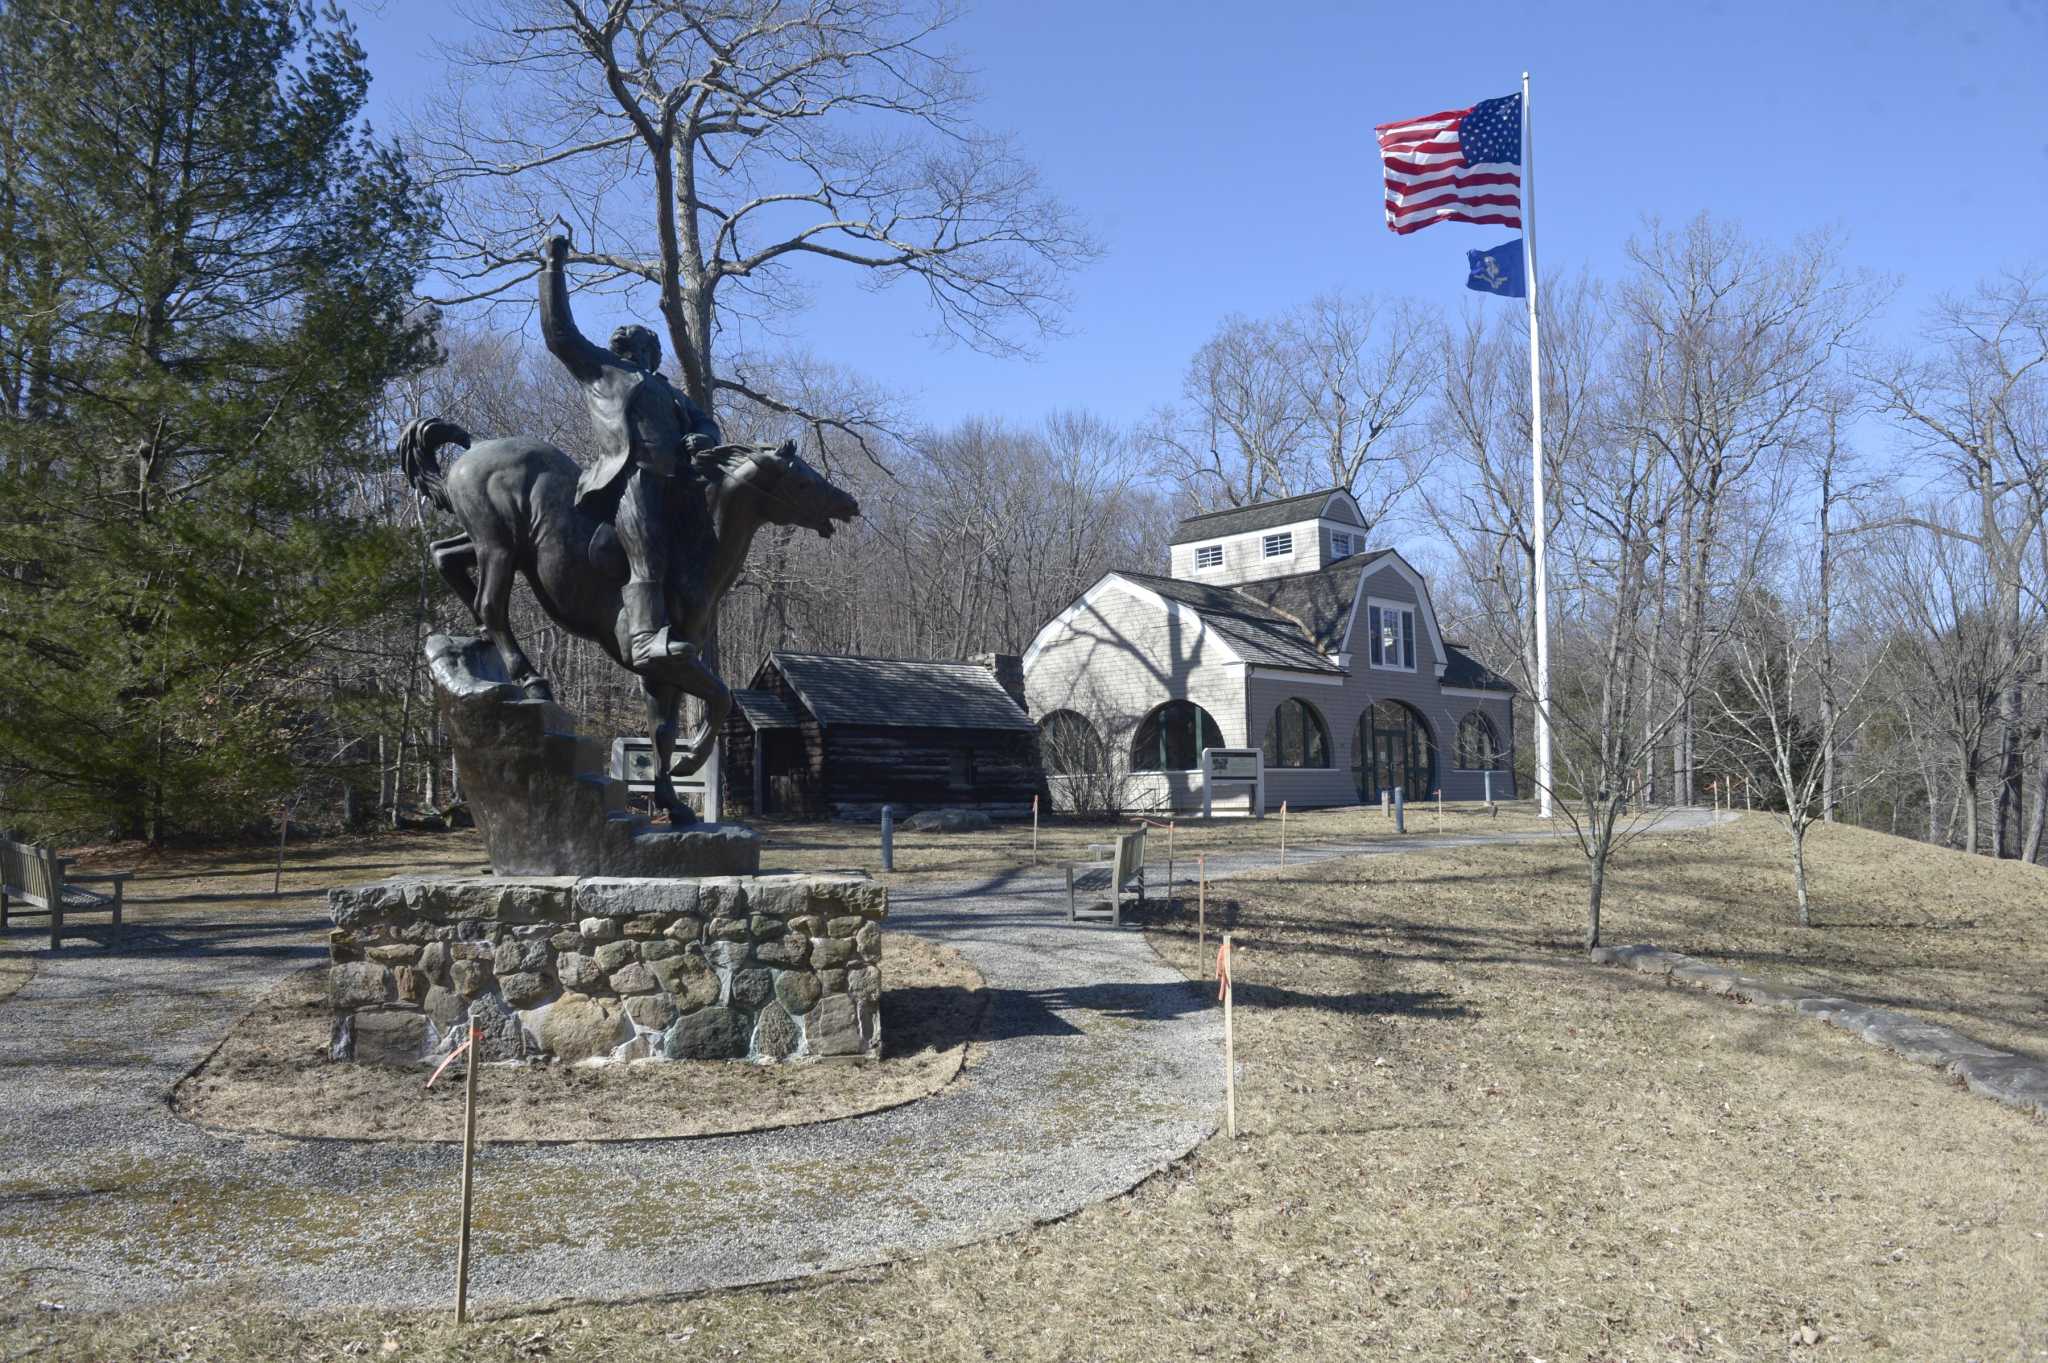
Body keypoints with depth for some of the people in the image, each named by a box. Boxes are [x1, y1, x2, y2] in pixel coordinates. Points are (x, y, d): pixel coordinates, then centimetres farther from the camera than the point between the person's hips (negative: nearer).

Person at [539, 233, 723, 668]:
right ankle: (645, 637, -43)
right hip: (625, 475, -6)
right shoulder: (597, 366, 31)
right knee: (649, 551, -29)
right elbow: (558, 331, 23)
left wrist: (703, 438, -1)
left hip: (673, 482, 6)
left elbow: (707, 423, 24)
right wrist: (553, 269, 21)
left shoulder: (669, 392, 38)